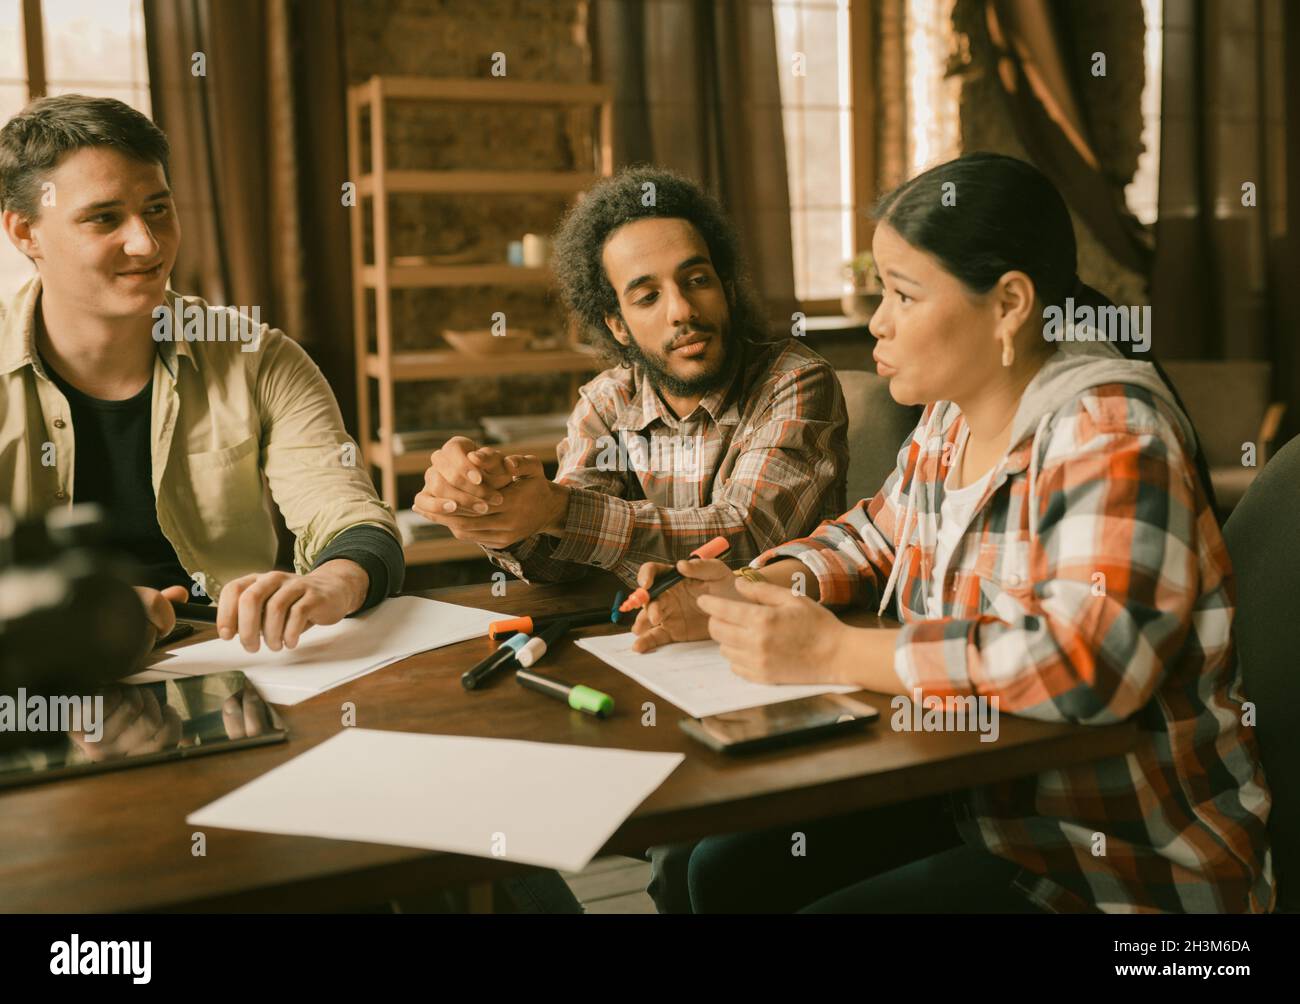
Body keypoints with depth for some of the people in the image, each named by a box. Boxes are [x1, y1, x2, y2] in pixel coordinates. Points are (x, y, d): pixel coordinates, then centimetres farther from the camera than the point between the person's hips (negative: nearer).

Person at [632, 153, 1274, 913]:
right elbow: (878, 535, 18)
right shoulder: (951, 420, 3)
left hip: (1127, 856, -8)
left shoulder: (1109, 431, -24)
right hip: (974, 796, 8)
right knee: (727, 871, 4)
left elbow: (1089, 657, -37)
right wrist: (756, 591, -3)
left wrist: (834, 652, -30)